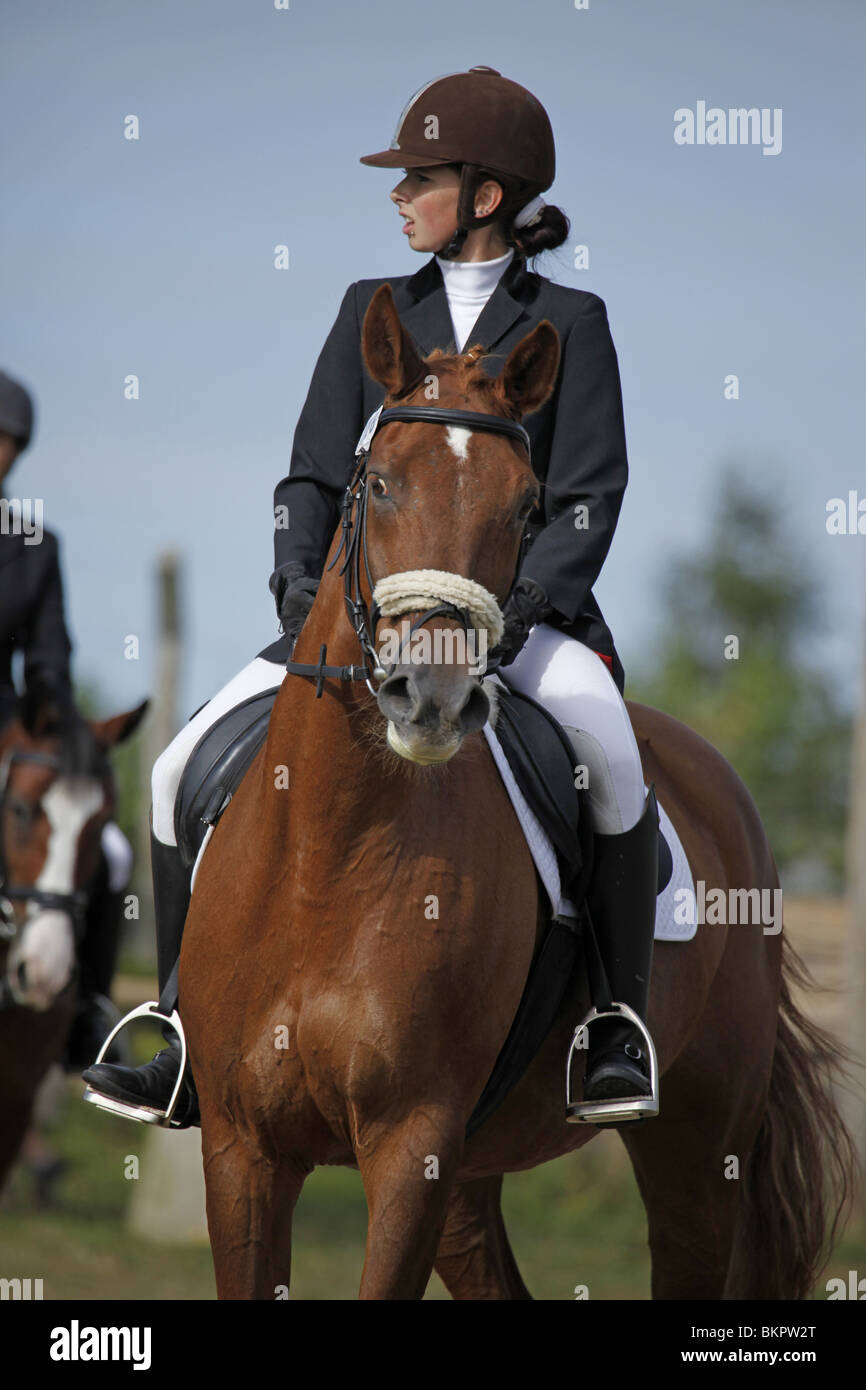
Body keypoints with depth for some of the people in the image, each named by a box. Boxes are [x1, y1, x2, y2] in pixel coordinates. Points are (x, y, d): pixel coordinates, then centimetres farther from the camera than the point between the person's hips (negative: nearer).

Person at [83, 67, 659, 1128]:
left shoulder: (569, 324, 3)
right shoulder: (372, 312, 13)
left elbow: (588, 497, -5)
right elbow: (314, 474, 9)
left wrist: (524, 600, -22)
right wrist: (300, 580, -11)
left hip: (519, 610, -4)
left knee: (606, 742, -36)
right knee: (188, 767, -12)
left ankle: (618, 1033, -23)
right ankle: (189, 1042, -4)